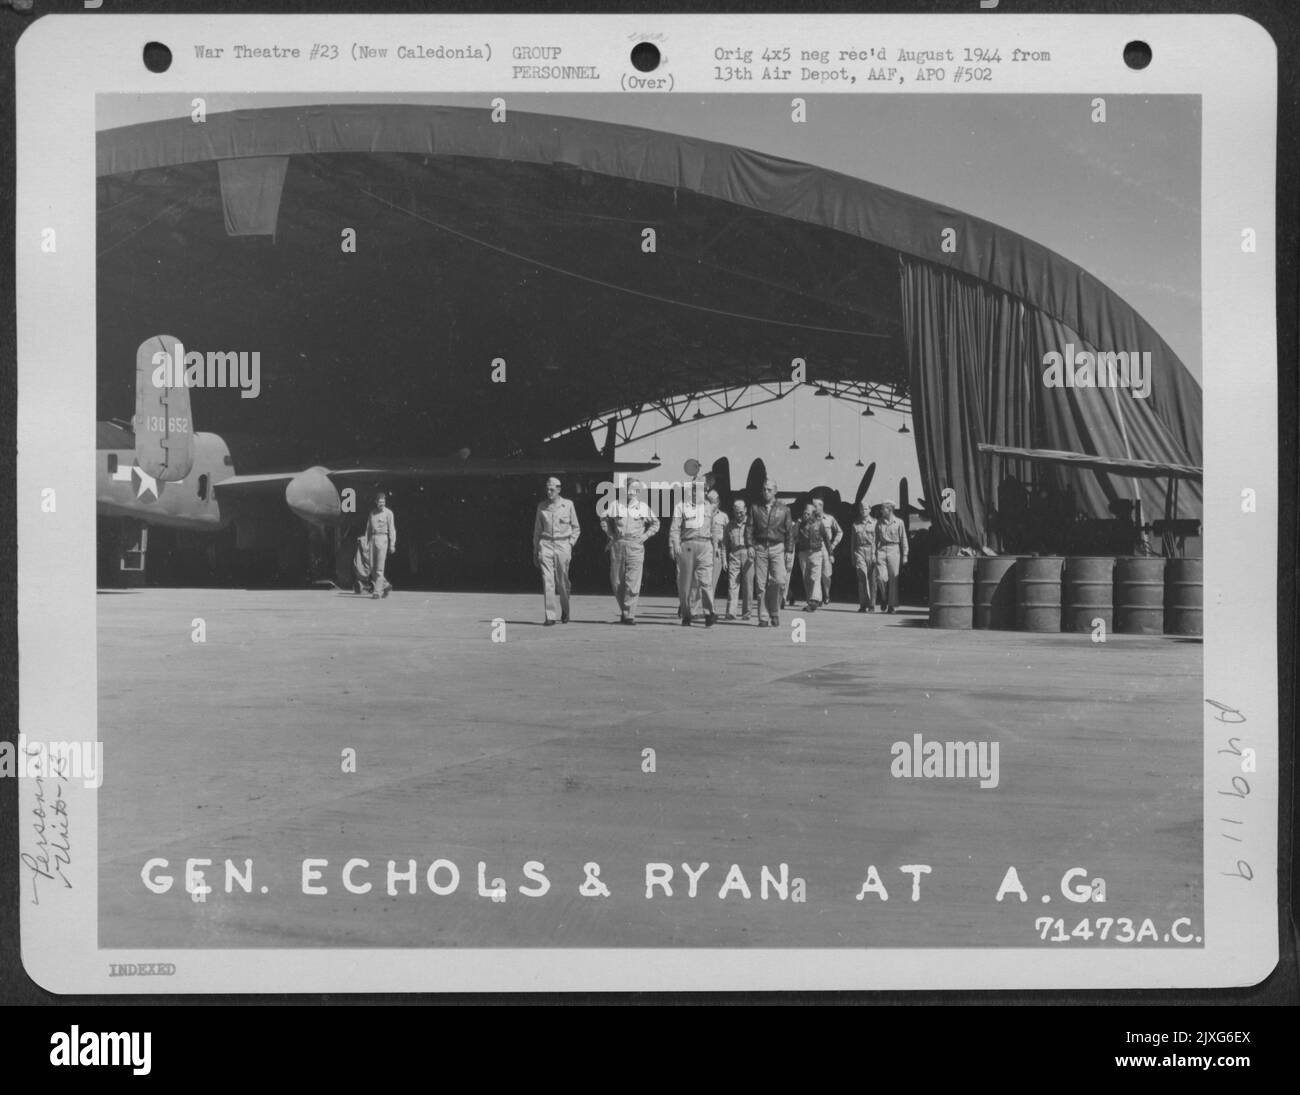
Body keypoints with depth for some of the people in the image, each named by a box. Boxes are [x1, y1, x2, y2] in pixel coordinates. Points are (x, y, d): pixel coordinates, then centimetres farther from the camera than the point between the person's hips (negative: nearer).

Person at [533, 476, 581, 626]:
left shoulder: (568, 505, 4)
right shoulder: (541, 507, 8)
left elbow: (576, 528, 12)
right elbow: (537, 530, 15)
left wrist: (570, 544, 0)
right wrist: (535, 552, 13)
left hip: (563, 545, -1)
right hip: (546, 545, 1)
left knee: (562, 582, 3)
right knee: (547, 581, -9)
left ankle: (565, 612, 27)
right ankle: (550, 617, -11)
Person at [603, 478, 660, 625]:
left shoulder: (644, 508, 7)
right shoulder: (616, 505, 8)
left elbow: (655, 524, 19)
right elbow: (605, 520, 21)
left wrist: (644, 536, 6)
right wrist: (611, 535, 10)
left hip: (635, 546, -2)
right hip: (618, 545, 2)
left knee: (633, 582, -10)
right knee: (616, 581, 4)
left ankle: (629, 614, -8)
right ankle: (623, 610, 20)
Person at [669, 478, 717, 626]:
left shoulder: (708, 506, 17)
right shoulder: (681, 506, 6)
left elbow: (713, 528, 22)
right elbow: (675, 528, 0)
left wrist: (715, 546, 19)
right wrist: (673, 545, -12)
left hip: (705, 545, 1)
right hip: (686, 545, -1)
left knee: (705, 580, -12)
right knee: (685, 582, 3)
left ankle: (709, 614, -19)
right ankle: (685, 615, 12)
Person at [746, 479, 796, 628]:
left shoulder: (783, 509, 8)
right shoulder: (755, 509, 10)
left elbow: (789, 532, 8)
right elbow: (750, 529, 8)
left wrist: (789, 553, 2)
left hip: (777, 548, -1)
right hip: (760, 549, 1)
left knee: (779, 581, -15)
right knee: (761, 585, -2)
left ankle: (774, 614, 1)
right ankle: (763, 618, 2)